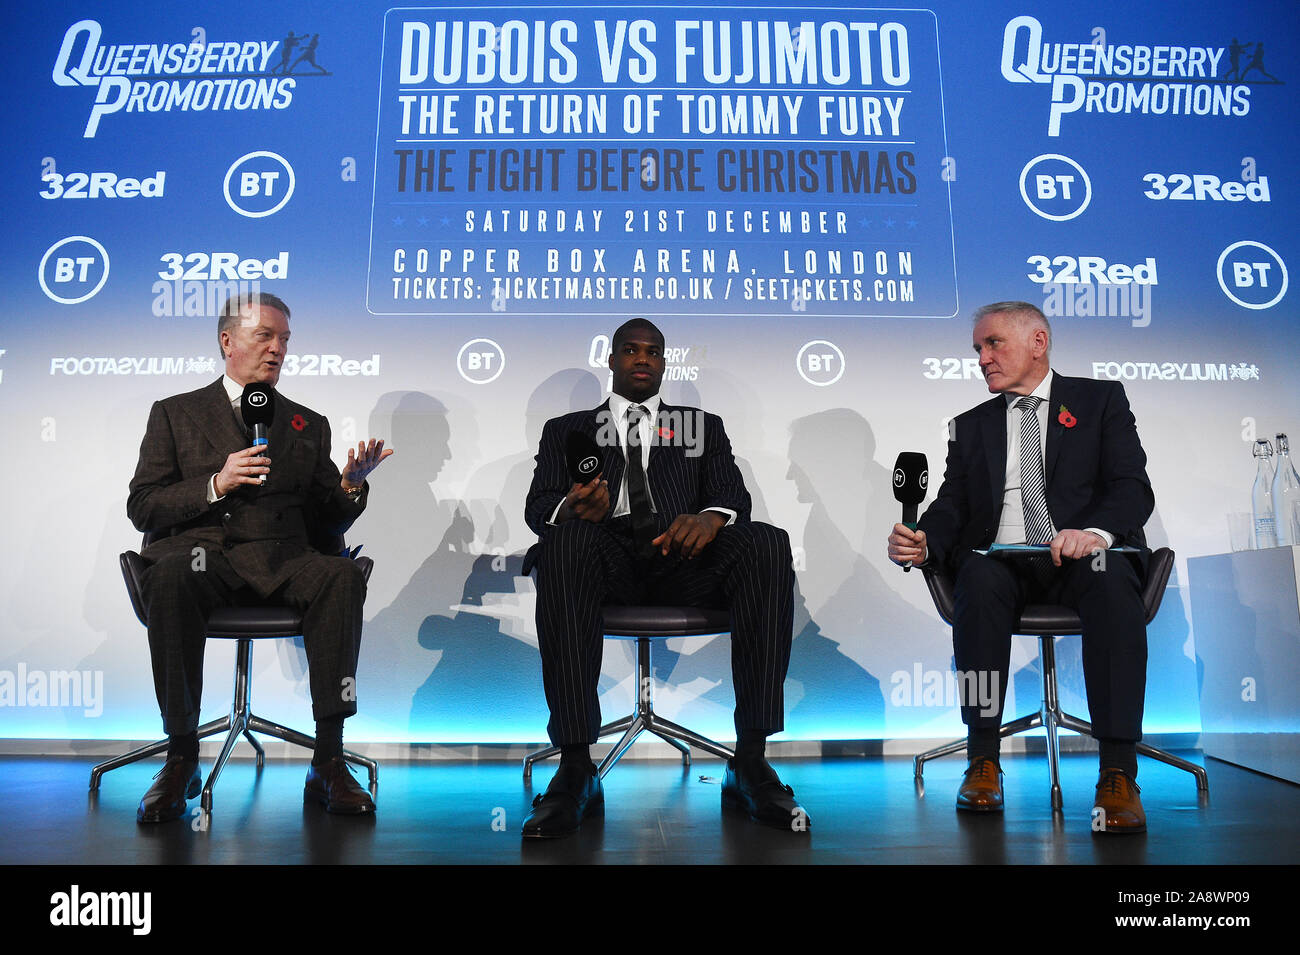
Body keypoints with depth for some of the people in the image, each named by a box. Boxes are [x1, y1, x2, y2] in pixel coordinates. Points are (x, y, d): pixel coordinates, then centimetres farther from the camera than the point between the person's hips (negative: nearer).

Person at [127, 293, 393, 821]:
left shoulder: (309, 425, 22)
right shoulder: (176, 413, 18)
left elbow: (327, 522, 18)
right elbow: (141, 508, 8)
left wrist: (350, 486, -4)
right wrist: (216, 484, -8)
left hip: (280, 558, 1)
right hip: (201, 549, -1)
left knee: (343, 575, -32)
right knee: (170, 574, -37)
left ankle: (327, 762, -29)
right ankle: (181, 758, -23)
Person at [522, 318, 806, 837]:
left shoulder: (703, 426, 27)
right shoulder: (567, 429, 25)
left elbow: (734, 494, 11)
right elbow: (538, 505, 10)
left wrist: (711, 518, -15)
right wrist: (572, 509, -17)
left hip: (682, 553, 1)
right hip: (607, 553, 0)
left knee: (768, 543, -29)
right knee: (563, 540, -36)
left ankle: (750, 762, -29)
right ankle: (575, 770, -35)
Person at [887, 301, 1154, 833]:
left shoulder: (1101, 399, 14)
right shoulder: (971, 425, 22)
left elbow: (1133, 486, 0)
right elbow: (952, 504, 11)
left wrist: (1096, 532, -22)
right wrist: (922, 540, -13)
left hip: (1081, 556, -1)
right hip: (1001, 562, 2)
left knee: (1111, 580, -35)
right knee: (978, 576, -33)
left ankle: (1118, 772, -32)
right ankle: (983, 759, -26)